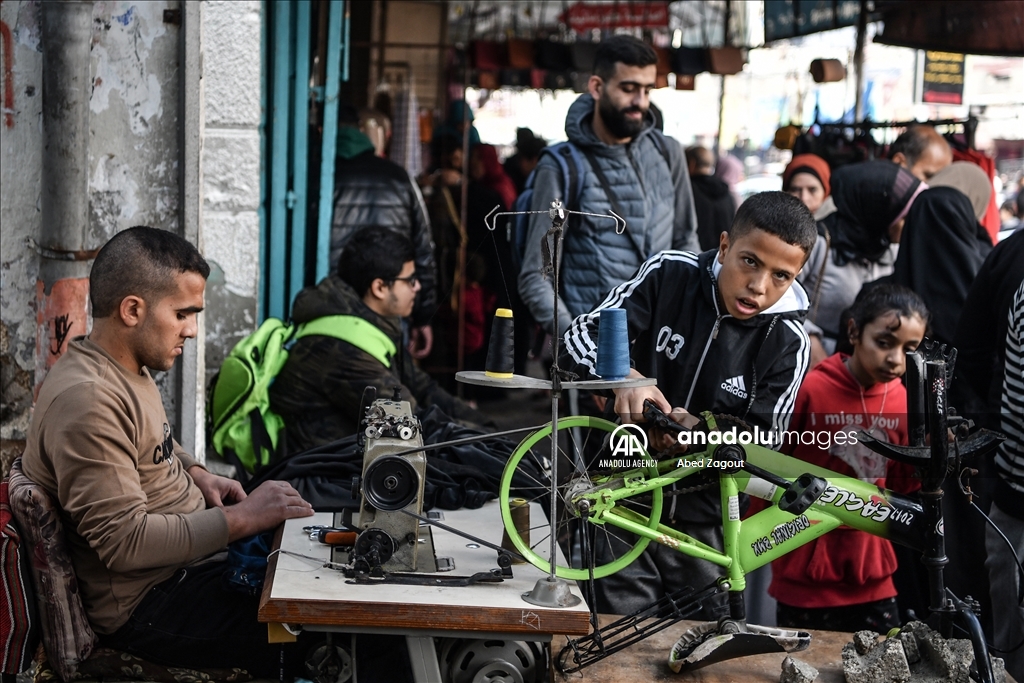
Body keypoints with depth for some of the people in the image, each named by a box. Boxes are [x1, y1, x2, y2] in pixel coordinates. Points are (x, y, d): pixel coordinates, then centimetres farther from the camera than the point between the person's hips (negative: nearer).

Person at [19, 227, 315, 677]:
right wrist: (242, 518, -24)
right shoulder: (86, 401, -25)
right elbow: (124, 541, -27)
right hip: (144, 603, -10)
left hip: (191, 551, 10)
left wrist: (194, 474, 8)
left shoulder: (129, 368, 7)